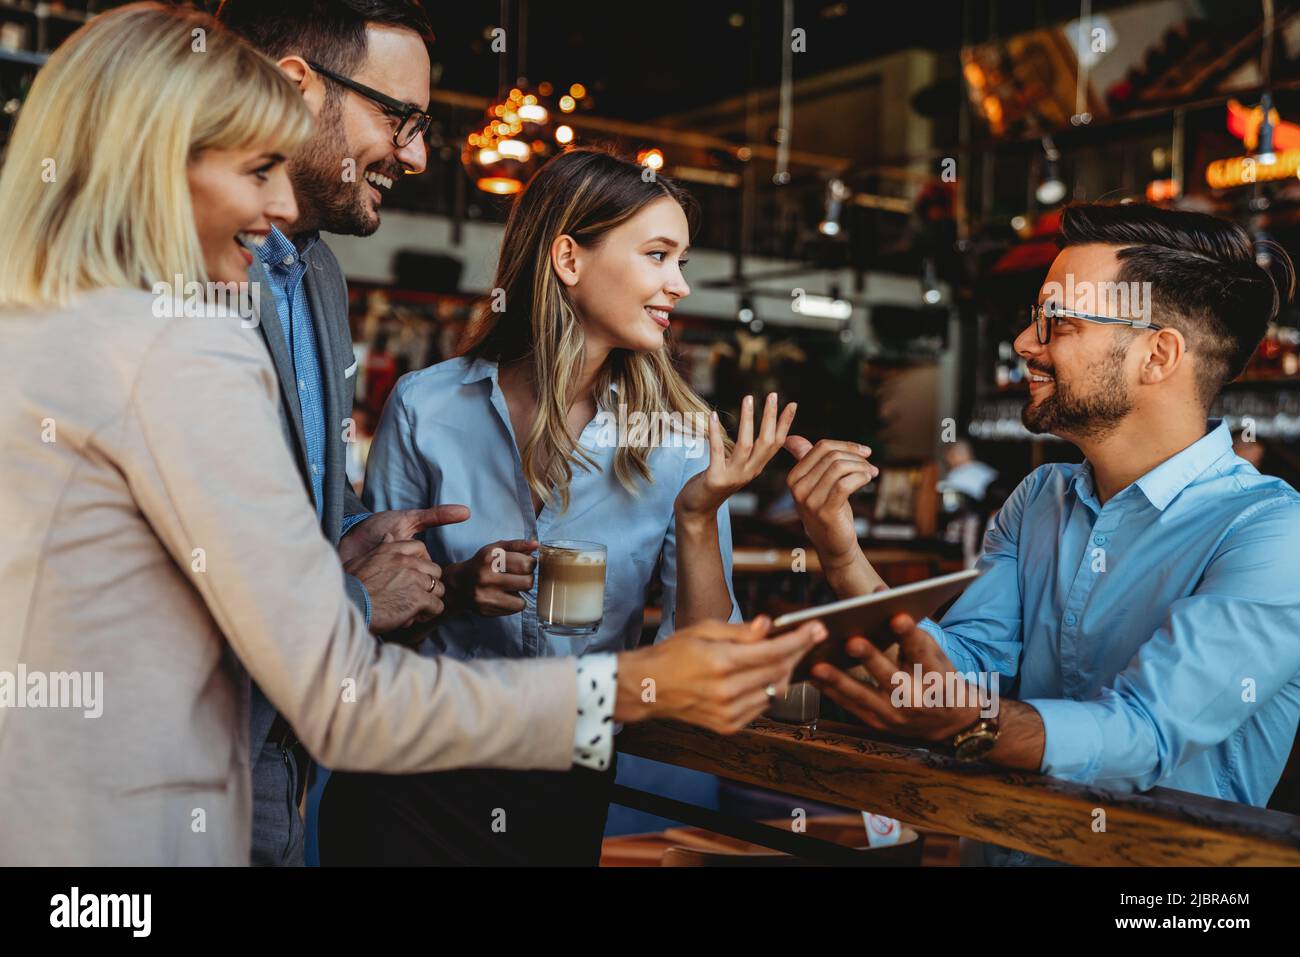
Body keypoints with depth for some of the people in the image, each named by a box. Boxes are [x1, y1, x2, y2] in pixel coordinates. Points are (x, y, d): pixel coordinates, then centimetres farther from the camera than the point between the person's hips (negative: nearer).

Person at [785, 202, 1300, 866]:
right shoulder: (1039, 500, 9)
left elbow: (1142, 735, -24)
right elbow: (966, 660, 2)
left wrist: (968, 725, -41)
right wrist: (842, 557, -12)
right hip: (996, 848, 5)